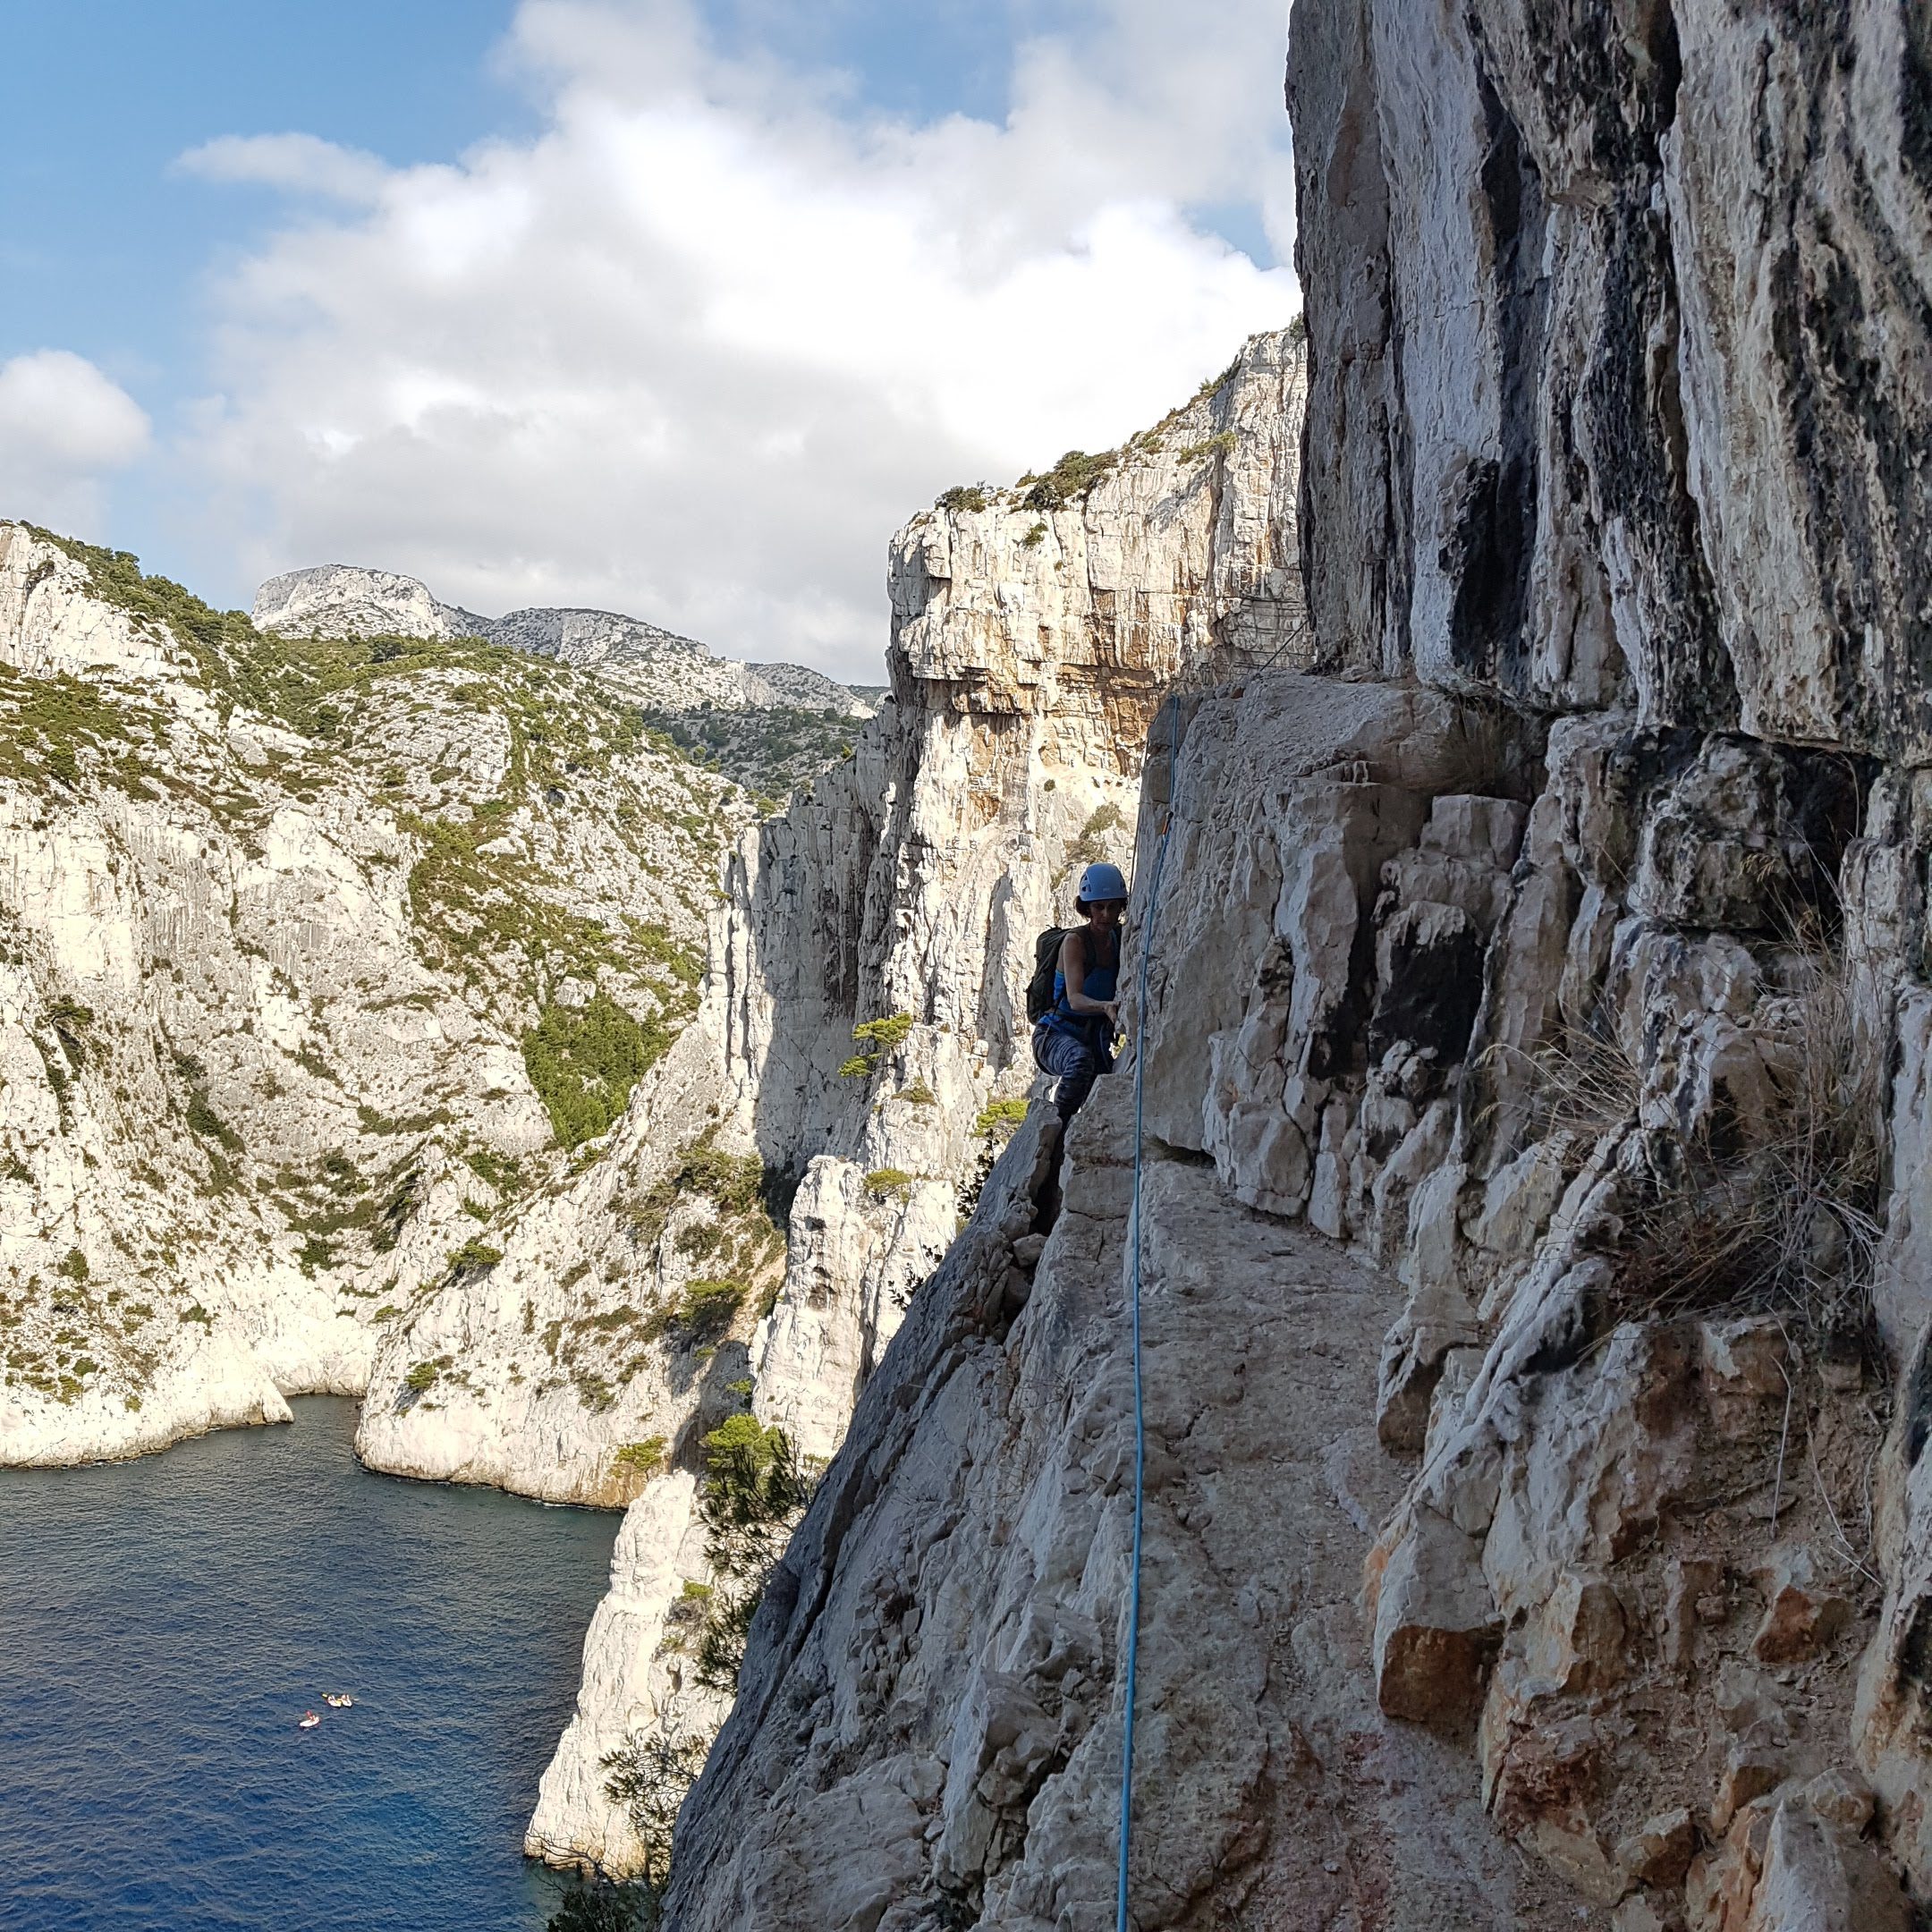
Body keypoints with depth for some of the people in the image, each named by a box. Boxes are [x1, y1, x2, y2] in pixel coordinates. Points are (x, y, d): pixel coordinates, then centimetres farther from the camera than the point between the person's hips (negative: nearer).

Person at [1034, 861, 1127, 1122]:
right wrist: (1106, 1006, -50)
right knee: (1081, 1058, -39)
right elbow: (1075, 999, -30)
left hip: (1095, 1039, 6)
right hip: (1055, 1035, -6)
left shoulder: (1119, 939, 3)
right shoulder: (1075, 941, -17)